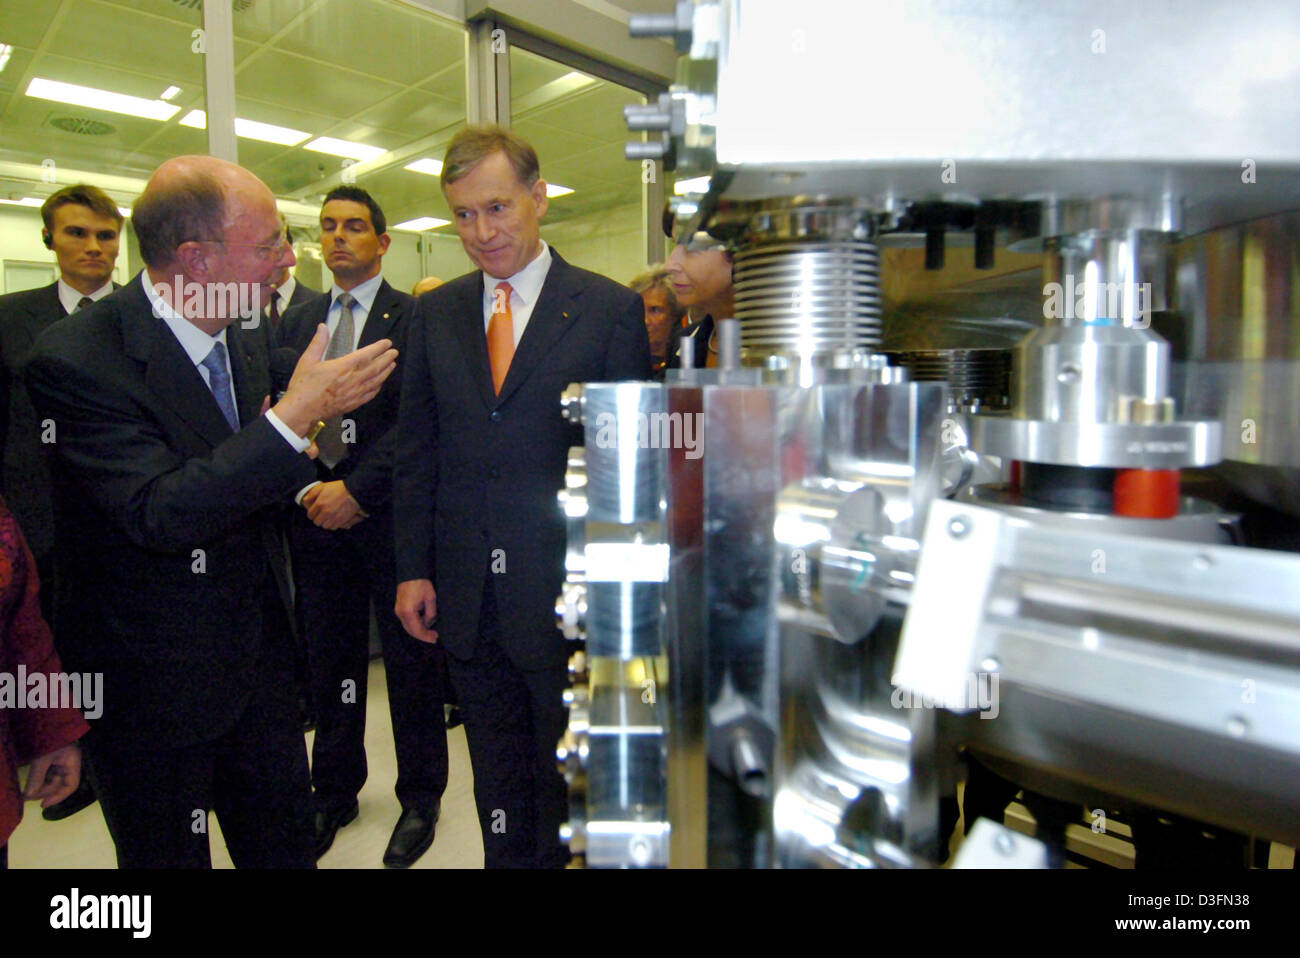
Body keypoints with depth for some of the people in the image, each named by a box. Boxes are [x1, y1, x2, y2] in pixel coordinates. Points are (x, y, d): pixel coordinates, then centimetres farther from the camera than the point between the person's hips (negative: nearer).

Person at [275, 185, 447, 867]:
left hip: (390, 513, -4)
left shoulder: (415, 318, -4)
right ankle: (334, 791, 32)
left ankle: (420, 797, 24)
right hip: (315, 511, 5)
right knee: (328, 658, 14)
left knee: (410, 657, 7)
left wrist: (357, 490, -16)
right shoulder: (295, 323, 13)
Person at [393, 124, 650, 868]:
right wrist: (413, 568, 3)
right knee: (498, 785, 20)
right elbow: (416, 450, 8)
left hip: (567, 592, -3)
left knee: (569, 783, 15)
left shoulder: (611, 309, -5)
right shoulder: (436, 313, 7)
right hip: (467, 599, 4)